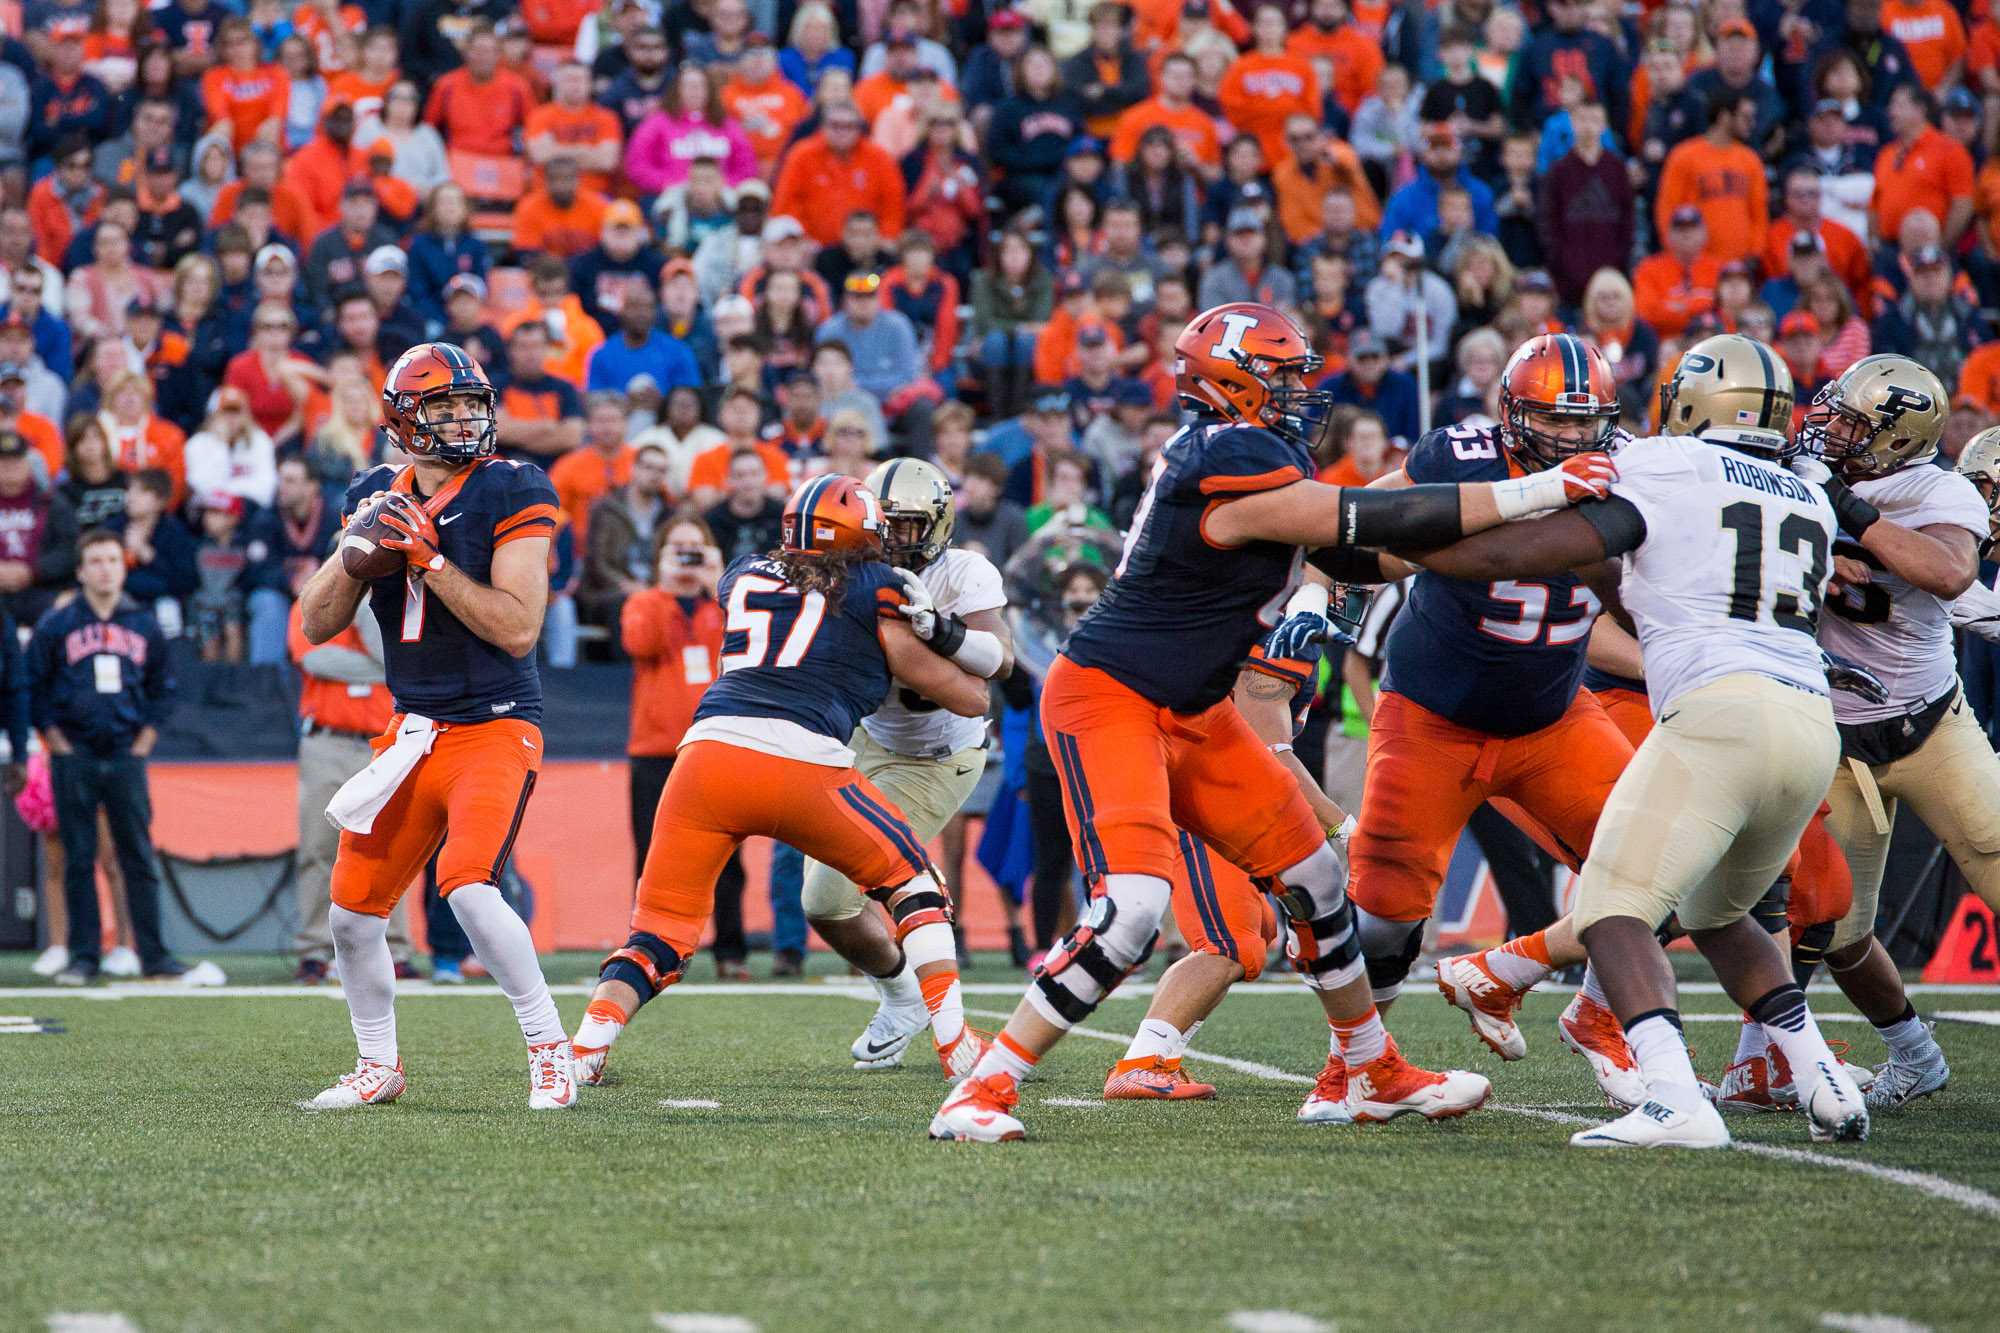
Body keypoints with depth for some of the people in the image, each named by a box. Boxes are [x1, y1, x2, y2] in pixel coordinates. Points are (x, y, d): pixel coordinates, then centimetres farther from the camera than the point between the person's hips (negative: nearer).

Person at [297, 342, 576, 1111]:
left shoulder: (511, 493, -9)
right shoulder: (376, 496, 8)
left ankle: (550, 1050, -12)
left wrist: (429, 558, -20)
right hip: (413, 730, 6)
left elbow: (518, 628, -17)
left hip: (495, 726, -6)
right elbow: (318, 625, 7)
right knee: (352, 910, 5)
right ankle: (379, 1068, 25)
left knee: (468, 888, -25)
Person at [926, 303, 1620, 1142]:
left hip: (1189, 714, 10)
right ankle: (980, 1094, -17)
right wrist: (1538, 493, -18)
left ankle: (1377, 1076, 32)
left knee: (1315, 878, 15)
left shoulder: (1234, 452, 5)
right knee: (1130, 908, -25)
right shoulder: (1236, 466, -24)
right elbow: (1380, 525, -22)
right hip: (1107, 699, -10)